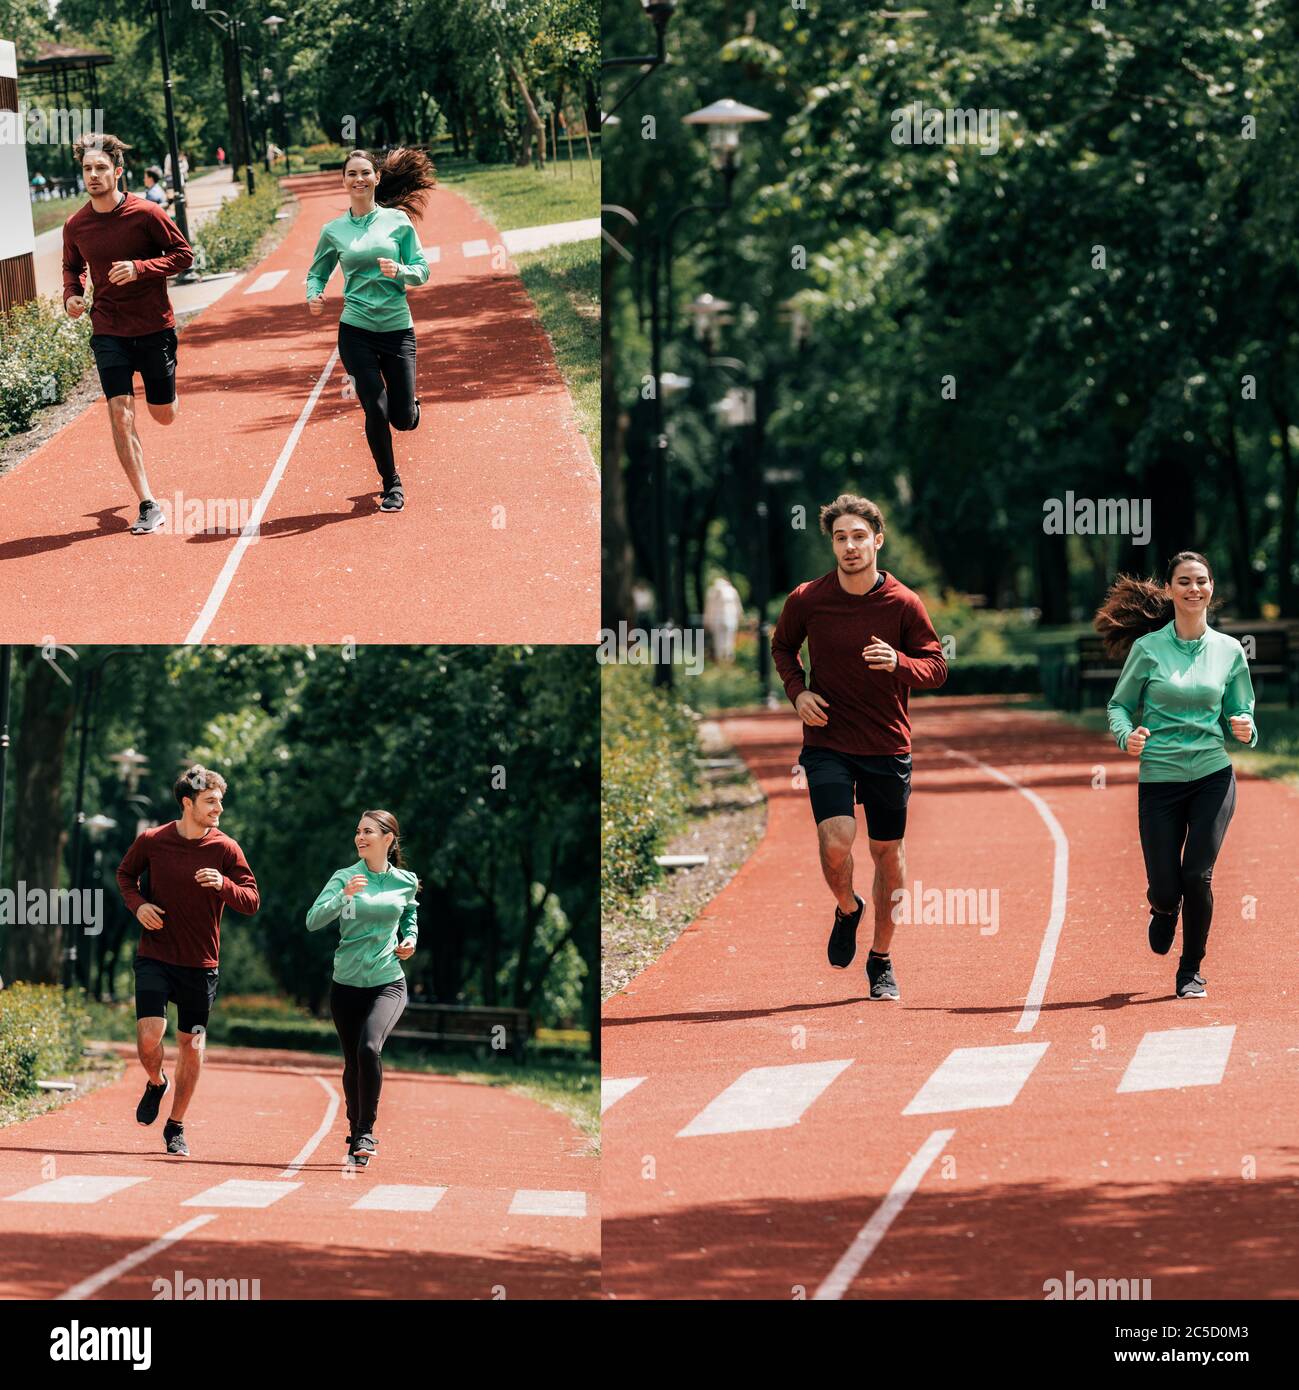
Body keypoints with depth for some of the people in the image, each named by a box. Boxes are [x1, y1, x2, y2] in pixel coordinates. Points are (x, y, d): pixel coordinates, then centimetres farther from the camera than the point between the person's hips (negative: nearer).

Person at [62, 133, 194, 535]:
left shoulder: (146, 214, -12)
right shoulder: (75, 226, -1)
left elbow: (183, 255, -6)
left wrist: (140, 268, -21)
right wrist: (71, 294, -6)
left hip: (154, 327, -2)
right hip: (109, 332, 2)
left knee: (164, 415, 11)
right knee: (121, 415, -10)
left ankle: (166, 395, 51)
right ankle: (148, 506, -6)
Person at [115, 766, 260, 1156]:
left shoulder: (225, 849, -4)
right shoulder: (151, 841, -4)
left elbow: (252, 902, -3)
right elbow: (125, 874, 15)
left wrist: (223, 885, -23)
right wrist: (137, 904, -4)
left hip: (200, 963, 1)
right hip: (154, 957, -1)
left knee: (192, 1043, 6)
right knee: (150, 1035, -16)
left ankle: (176, 1128, 23)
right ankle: (156, 1084, 20)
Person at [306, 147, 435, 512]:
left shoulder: (397, 220, 0)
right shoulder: (333, 231, 3)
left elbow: (422, 270, 2)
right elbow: (317, 273, 15)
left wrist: (399, 271, -20)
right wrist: (314, 295, -7)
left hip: (398, 328, 0)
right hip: (356, 331, 0)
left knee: (404, 419, 2)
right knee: (376, 411, -8)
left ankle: (409, 401, 41)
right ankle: (392, 485, 12)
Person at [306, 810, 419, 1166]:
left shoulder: (406, 882, 4)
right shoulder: (344, 878, -3)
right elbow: (313, 920, -15)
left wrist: (410, 939, 4)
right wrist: (344, 896, -29)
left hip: (388, 983, -1)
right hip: (347, 985, 1)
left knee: (369, 1047, -25)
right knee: (353, 1062, 7)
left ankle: (365, 1133, -17)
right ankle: (356, 1136, 27)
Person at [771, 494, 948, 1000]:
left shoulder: (904, 603, -6)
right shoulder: (806, 599, -4)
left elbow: (937, 667, 0)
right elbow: (782, 646, 15)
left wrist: (898, 663, -21)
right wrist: (797, 690, -3)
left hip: (887, 746, 1)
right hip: (826, 742, -1)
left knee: (888, 851, 8)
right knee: (836, 840, -20)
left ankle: (881, 961, 26)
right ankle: (847, 910, 15)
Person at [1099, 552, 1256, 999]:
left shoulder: (1229, 650, 3)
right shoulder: (1148, 647, -2)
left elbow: (1241, 714, 11)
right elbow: (1119, 704, 5)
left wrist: (1245, 729, -12)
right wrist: (1127, 734, -15)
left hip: (1213, 777, 1)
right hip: (1159, 780, 0)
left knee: (1197, 875, -11)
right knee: (1165, 887, -1)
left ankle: (1191, 970, 10)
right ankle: (1165, 910, 39)